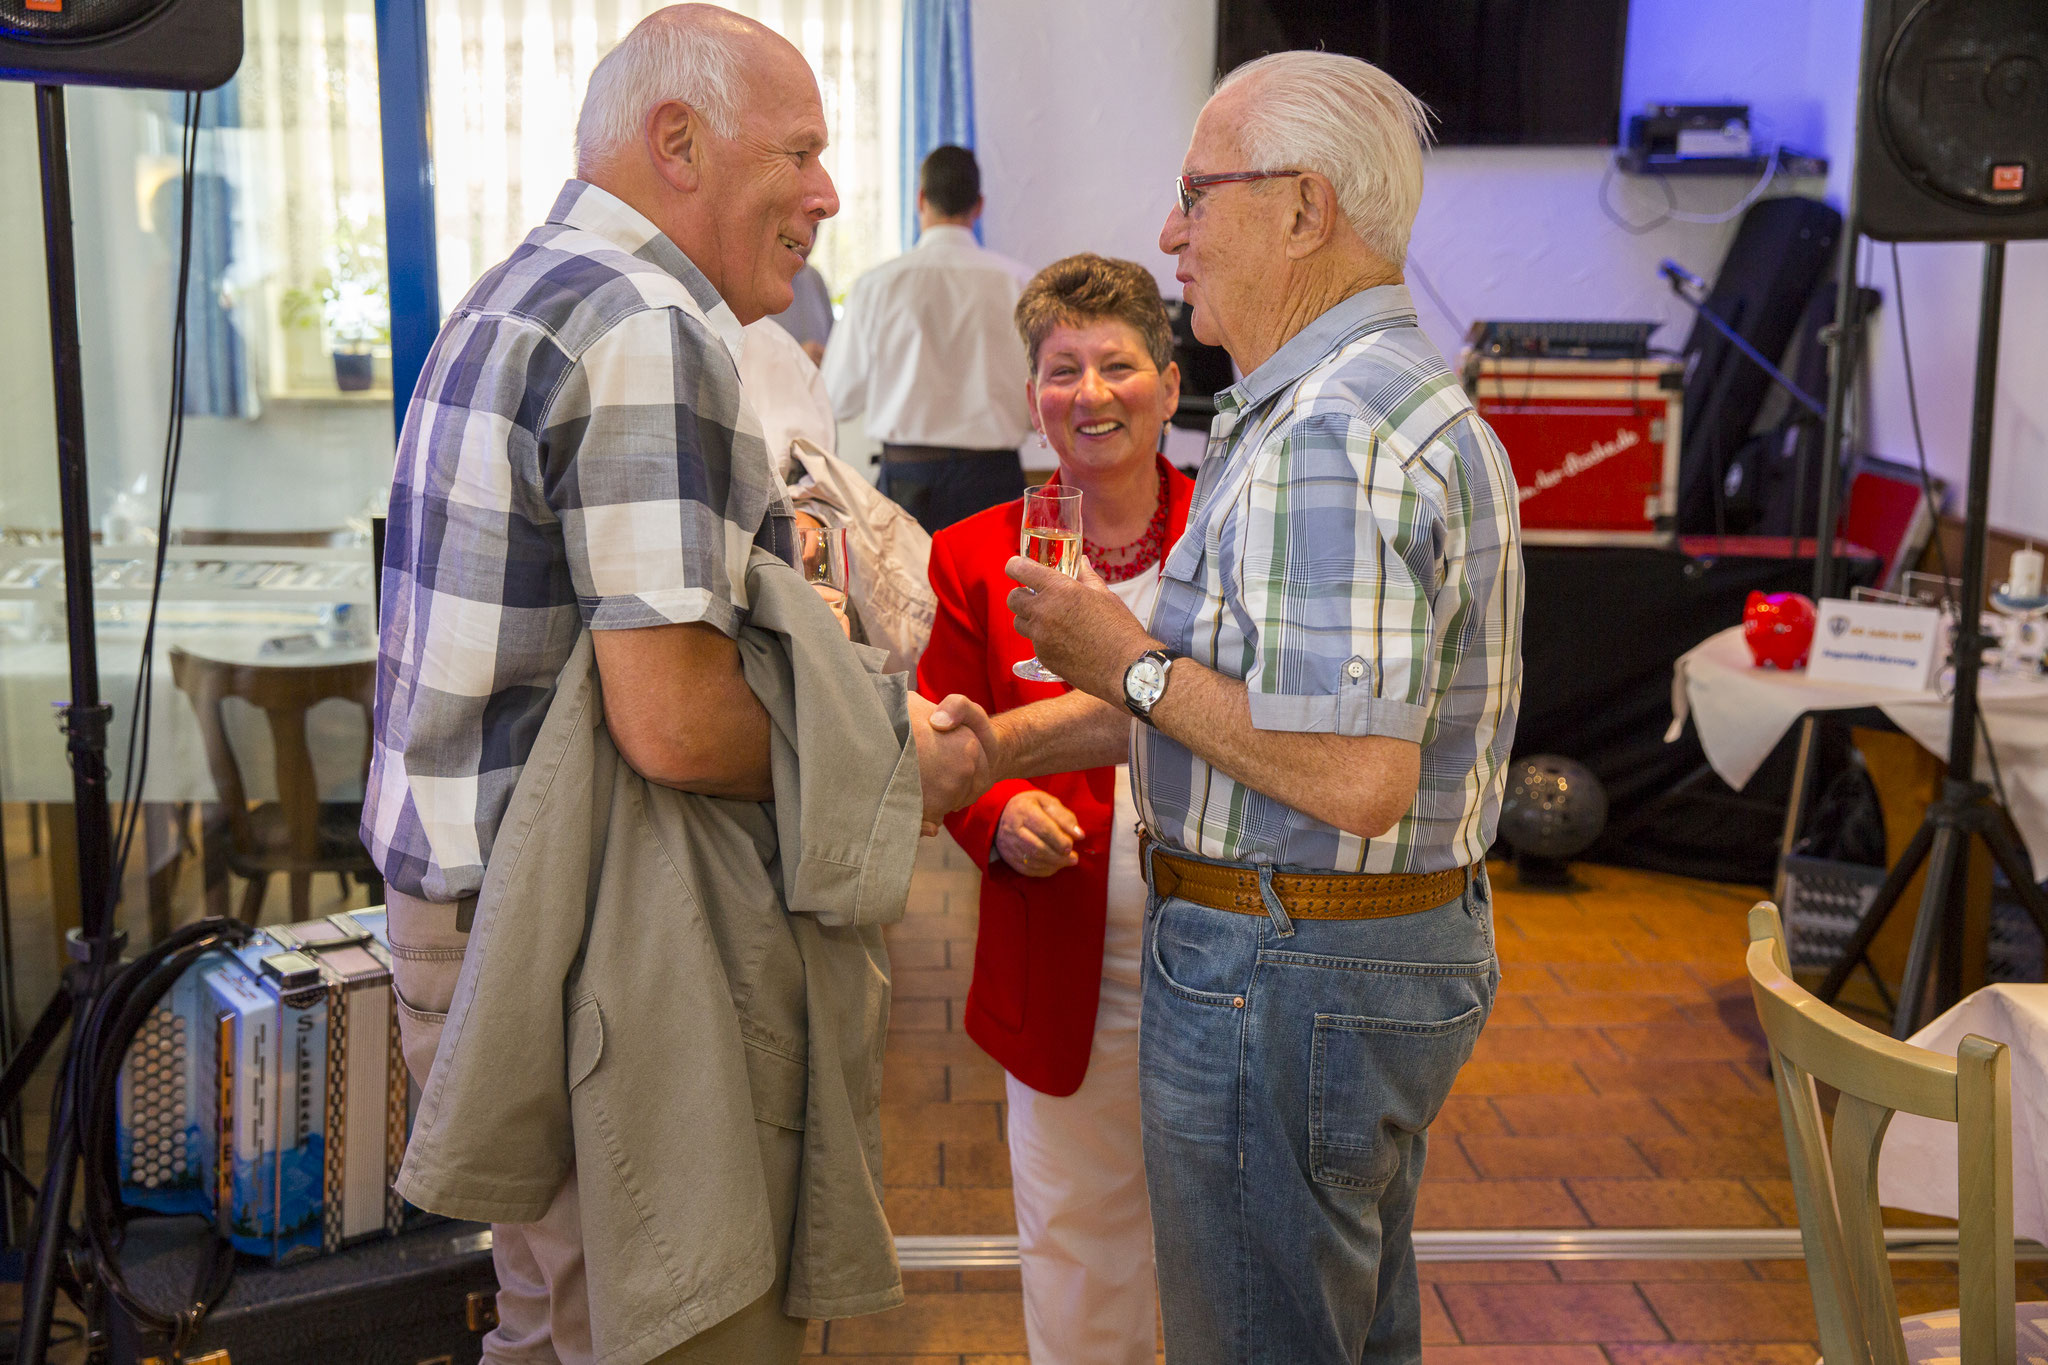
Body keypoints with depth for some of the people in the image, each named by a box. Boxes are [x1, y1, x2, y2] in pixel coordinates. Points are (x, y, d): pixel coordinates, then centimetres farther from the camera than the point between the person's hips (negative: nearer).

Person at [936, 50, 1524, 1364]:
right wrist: (978, 747, 14)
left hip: (1286, 978, -11)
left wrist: (1134, 665, -17)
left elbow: (1354, 778, -30)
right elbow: (1250, 688, 17)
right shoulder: (1398, 399, 14)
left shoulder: (1333, 437, -22)